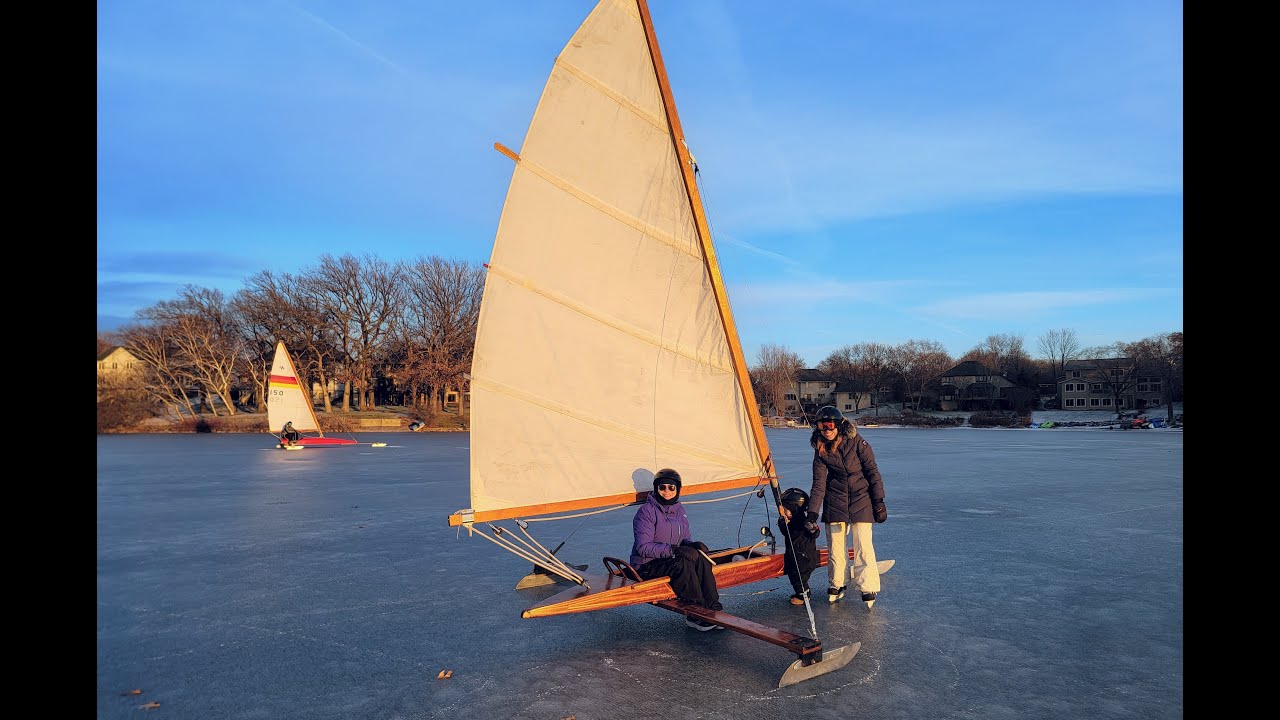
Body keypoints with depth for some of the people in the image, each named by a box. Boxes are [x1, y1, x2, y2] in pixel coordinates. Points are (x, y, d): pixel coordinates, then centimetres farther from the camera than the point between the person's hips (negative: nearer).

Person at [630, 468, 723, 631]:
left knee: (700, 558, -21)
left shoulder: (679, 510, 10)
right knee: (682, 564, -33)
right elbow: (643, 547, -19)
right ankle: (695, 614, -23)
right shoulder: (646, 511, -13)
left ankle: (713, 609, -20)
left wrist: (694, 544, -8)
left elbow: (685, 537, 17)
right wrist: (673, 550, -29)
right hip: (646, 565, -6)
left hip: (670, 559, 7)